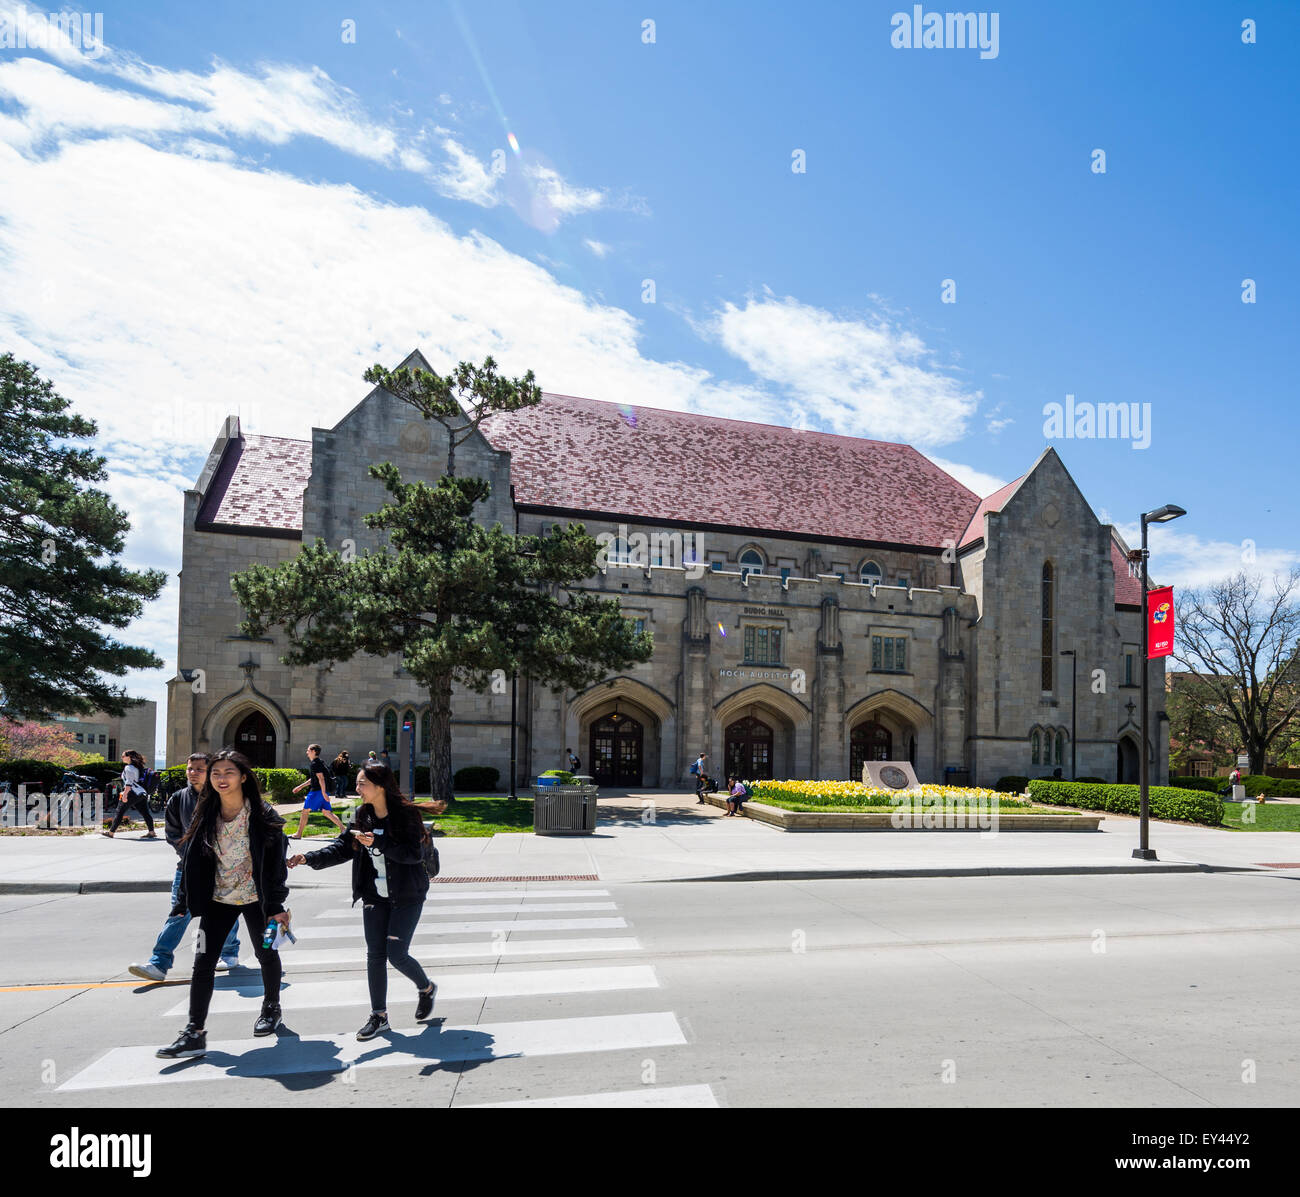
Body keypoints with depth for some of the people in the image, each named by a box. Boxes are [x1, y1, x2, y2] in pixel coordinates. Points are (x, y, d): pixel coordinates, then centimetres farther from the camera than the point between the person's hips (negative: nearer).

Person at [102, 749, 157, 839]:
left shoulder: (128, 768, -9)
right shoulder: (138, 767, 17)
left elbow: (129, 782, -19)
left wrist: (125, 794, -22)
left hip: (133, 793, -9)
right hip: (142, 793, 9)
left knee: (120, 812, 2)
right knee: (145, 813, 4)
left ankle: (111, 832, 8)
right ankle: (151, 832, 1)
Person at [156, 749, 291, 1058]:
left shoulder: (263, 815, -16)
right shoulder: (206, 815, -3)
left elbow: (275, 864, -12)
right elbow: (193, 859, 2)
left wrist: (276, 905, -12)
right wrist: (183, 902, 1)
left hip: (255, 897, -3)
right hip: (218, 898, 3)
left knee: (266, 953, 15)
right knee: (203, 962, -5)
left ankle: (271, 1007, 38)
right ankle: (194, 1033, 2)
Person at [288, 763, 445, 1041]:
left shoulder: (406, 815, -15)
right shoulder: (362, 817, 3)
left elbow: (415, 853, -22)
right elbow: (342, 848, -1)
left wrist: (376, 842, -28)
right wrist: (310, 859, -16)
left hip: (406, 896, -5)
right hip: (374, 897, 5)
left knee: (396, 954, -5)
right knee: (375, 954, 4)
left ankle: (427, 988, 24)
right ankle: (379, 1016, 18)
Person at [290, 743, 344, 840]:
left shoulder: (315, 764, -13)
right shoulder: (319, 762, 19)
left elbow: (321, 778, -21)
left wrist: (323, 793, -24)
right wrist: (300, 787, 32)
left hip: (318, 791, -9)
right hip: (322, 791, 9)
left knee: (305, 811, 2)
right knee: (327, 812, 9)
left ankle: (298, 834, 10)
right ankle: (343, 830, 3)